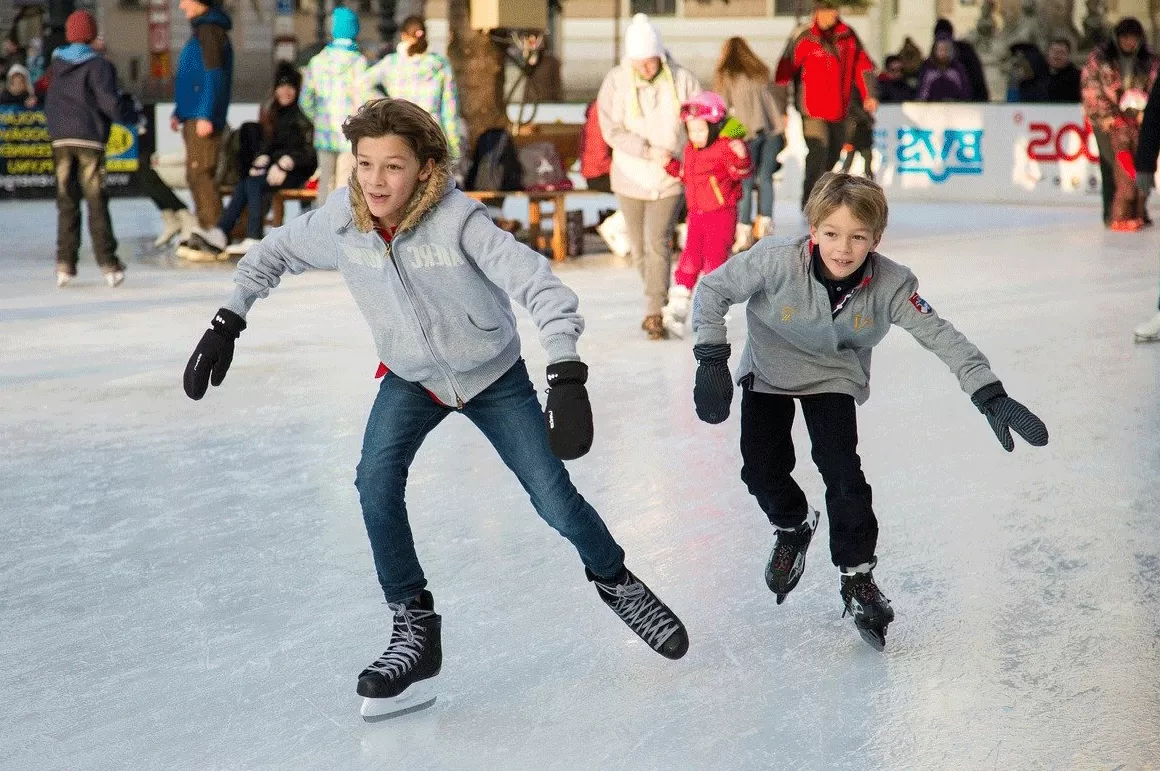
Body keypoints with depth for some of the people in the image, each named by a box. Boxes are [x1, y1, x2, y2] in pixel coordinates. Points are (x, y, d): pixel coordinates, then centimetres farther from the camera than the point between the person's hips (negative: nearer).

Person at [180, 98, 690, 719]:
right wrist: (226, 324, -5)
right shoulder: (340, 220, -19)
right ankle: (414, 627, -6)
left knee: (555, 500, -4)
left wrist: (567, 380, -45)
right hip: (410, 378, 3)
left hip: (494, 377, -3)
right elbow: (272, 255, 1)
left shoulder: (459, 220, -32)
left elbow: (542, 288, -35)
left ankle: (613, 579, 28)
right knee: (376, 482, -21)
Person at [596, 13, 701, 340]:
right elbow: (611, 129, -15)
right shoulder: (616, 81, -10)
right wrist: (650, 151, -23)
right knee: (639, 247, 13)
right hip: (631, 178, 2)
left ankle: (654, 313, -10)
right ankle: (659, 298, 35)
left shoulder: (682, 80, -10)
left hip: (669, 180, -2)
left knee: (657, 242, -13)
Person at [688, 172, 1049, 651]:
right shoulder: (777, 262, -34)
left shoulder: (890, 284, -30)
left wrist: (990, 396, -37)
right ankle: (793, 527, 30)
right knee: (762, 468, -5)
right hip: (767, 369, 0)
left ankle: (858, 576, 3)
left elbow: (940, 336, -28)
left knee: (841, 469, -15)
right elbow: (713, 289, -21)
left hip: (834, 377, 0)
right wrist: (712, 360, -26)